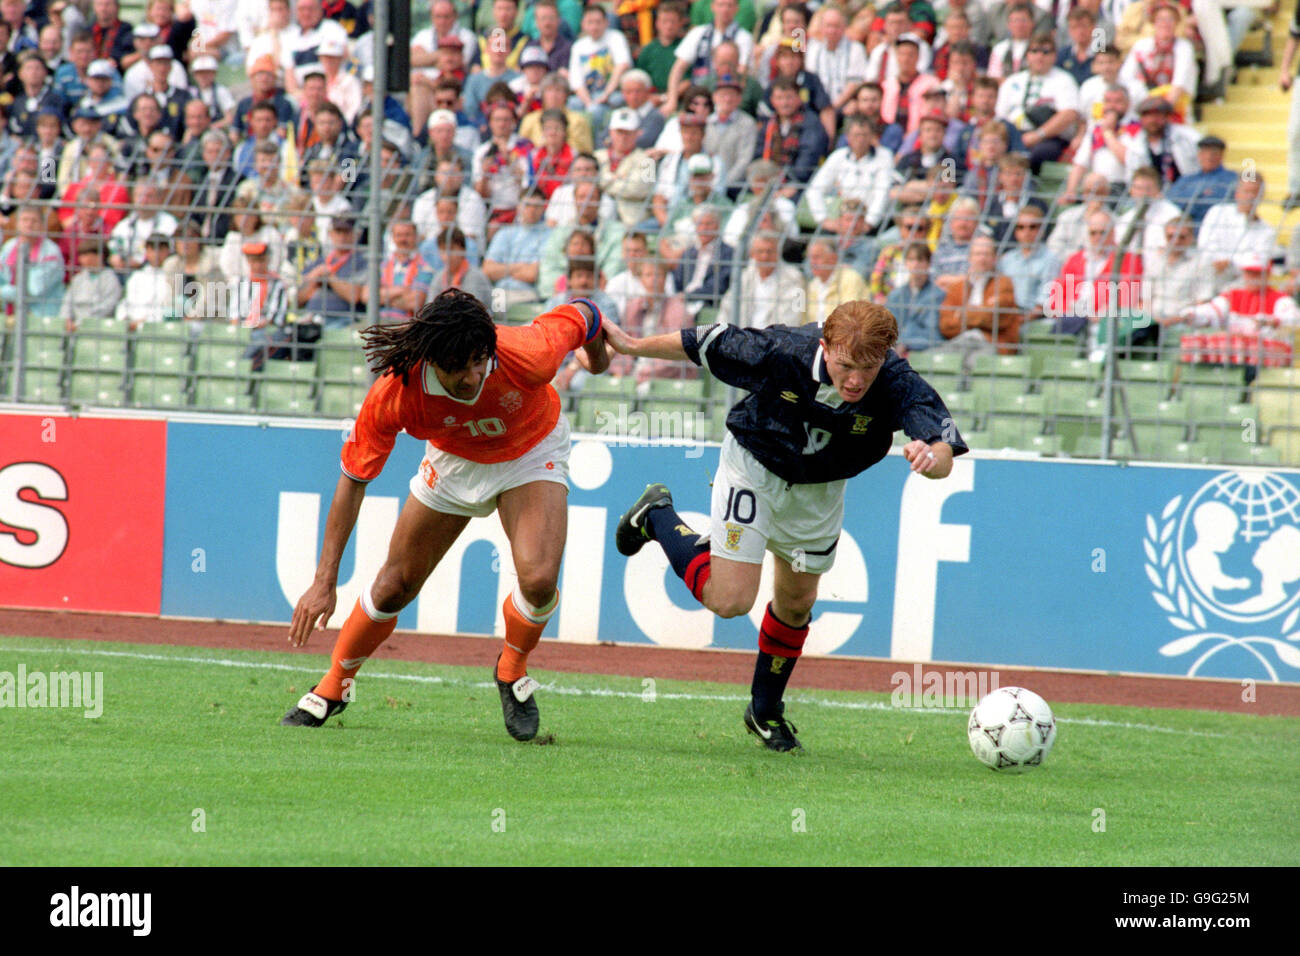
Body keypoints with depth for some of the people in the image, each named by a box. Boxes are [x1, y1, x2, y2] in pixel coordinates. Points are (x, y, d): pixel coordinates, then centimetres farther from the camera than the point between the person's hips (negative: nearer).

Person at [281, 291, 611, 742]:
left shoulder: (528, 357, -39)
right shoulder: (393, 394, -34)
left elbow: (581, 315, -17)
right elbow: (353, 480, -22)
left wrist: (597, 355, 8)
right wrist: (325, 582, -23)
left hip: (531, 453, -1)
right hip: (454, 462, 1)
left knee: (538, 578, -24)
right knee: (395, 586, 6)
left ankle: (512, 670, 8)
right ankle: (333, 687, 31)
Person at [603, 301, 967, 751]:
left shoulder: (898, 385, -34)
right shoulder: (781, 352, -36)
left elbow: (944, 458, -43)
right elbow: (705, 344, -19)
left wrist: (931, 456, -68)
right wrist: (633, 346, -6)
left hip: (820, 490, 3)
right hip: (754, 465, -3)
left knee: (797, 603, 15)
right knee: (730, 599, -11)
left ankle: (766, 711, 40)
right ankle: (657, 516, 15)